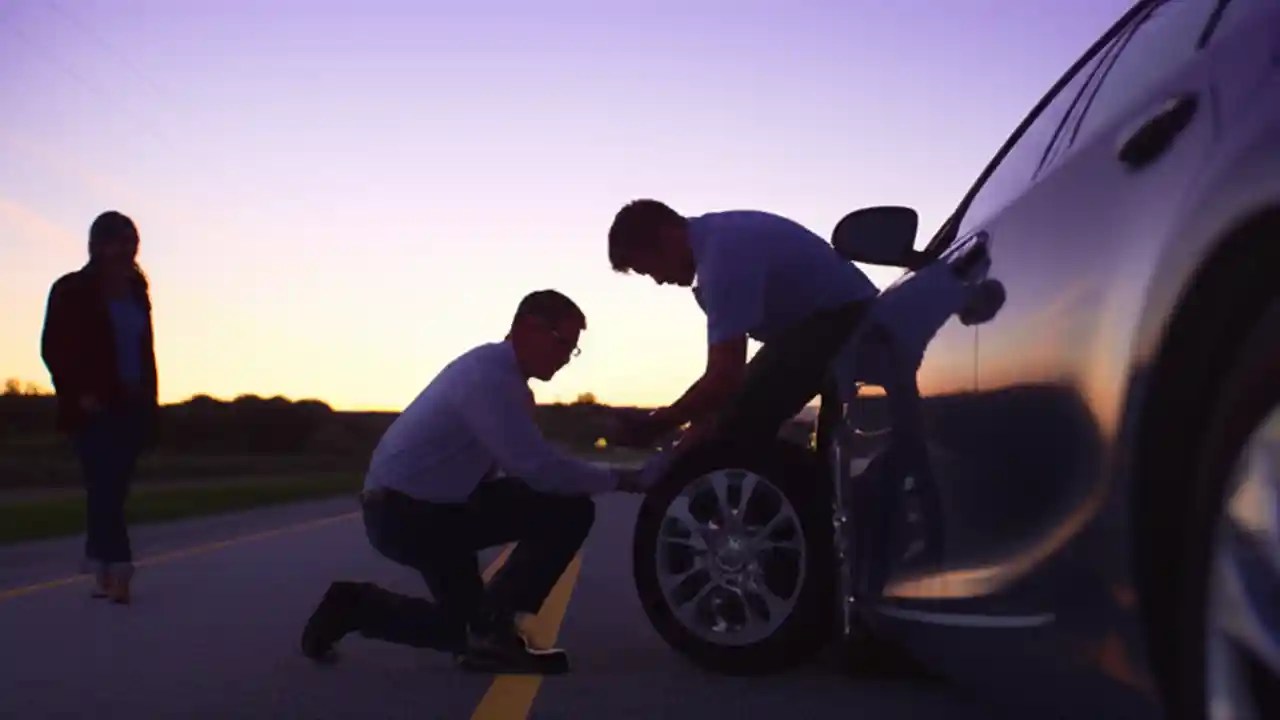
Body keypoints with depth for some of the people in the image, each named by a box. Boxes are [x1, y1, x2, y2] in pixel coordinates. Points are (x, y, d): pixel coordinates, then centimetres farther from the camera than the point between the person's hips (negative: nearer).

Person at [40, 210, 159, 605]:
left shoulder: (136, 290, 12)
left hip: (131, 408, 5)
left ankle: (101, 572, 16)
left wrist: (149, 399, 6)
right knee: (106, 487, -11)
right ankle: (118, 571, -15)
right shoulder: (72, 290, -3)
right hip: (95, 409, -5)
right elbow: (53, 347, -5)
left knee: (111, 490, 9)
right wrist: (79, 395, -13)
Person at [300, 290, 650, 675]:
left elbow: (526, 466, 8)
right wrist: (616, 479, -19)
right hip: (406, 514, -10)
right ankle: (494, 629, -8)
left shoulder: (501, 373, 7)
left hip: (423, 508, 10)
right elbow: (538, 469, -27)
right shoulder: (488, 374, -23)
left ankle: (357, 605, 20)